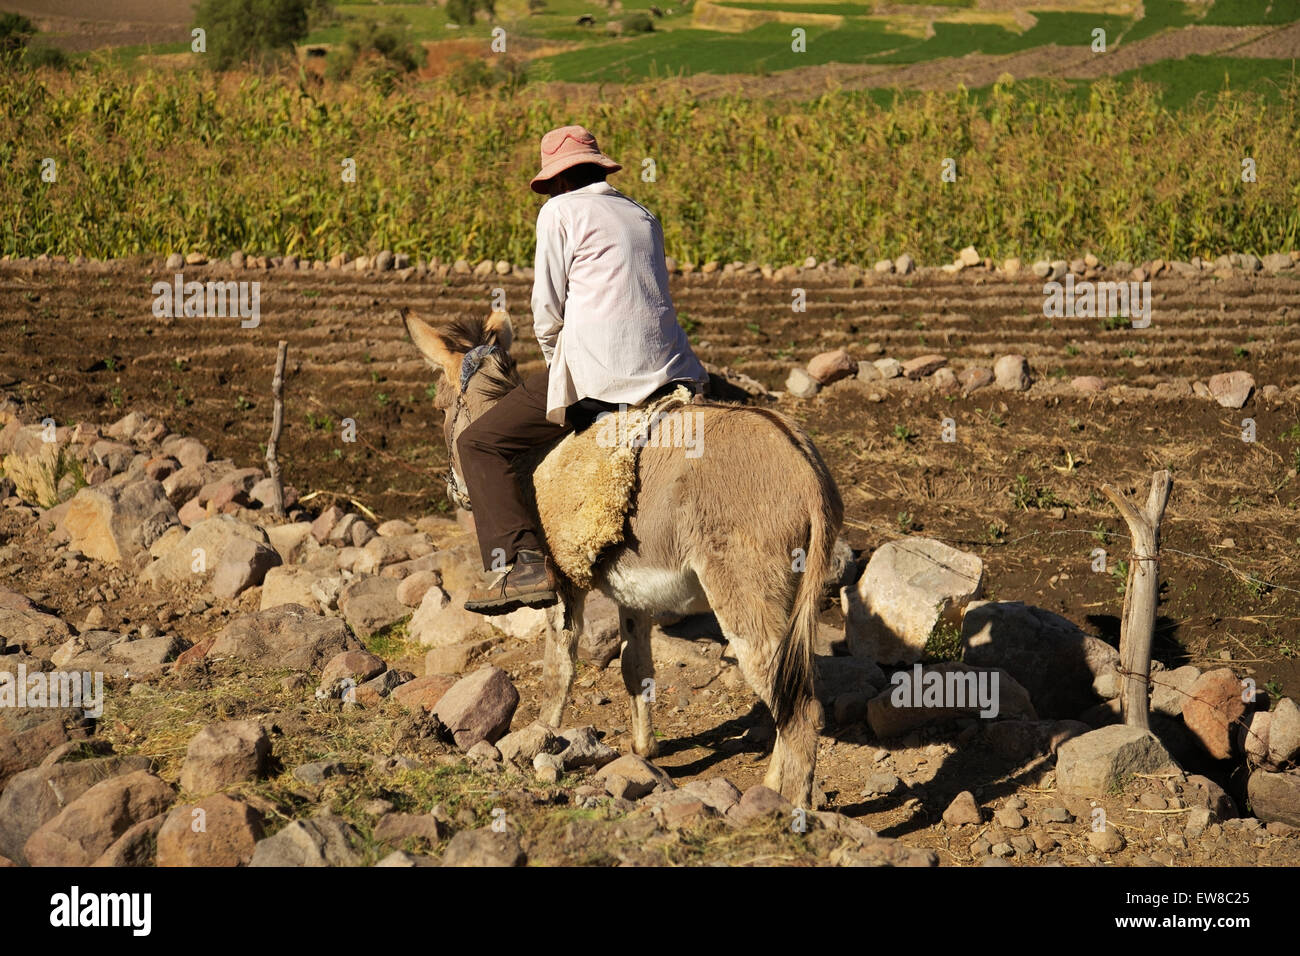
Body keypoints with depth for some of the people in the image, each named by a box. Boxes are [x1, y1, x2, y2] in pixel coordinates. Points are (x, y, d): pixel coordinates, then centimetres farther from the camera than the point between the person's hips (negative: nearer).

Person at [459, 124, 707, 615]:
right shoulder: (644, 217, 21)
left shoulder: (560, 212, 3)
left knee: (480, 444, 1)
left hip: (599, 371, -6)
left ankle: (522, 563, -17)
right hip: (668, 368, 6)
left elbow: (548, 310, 1)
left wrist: (556, 365, 19)